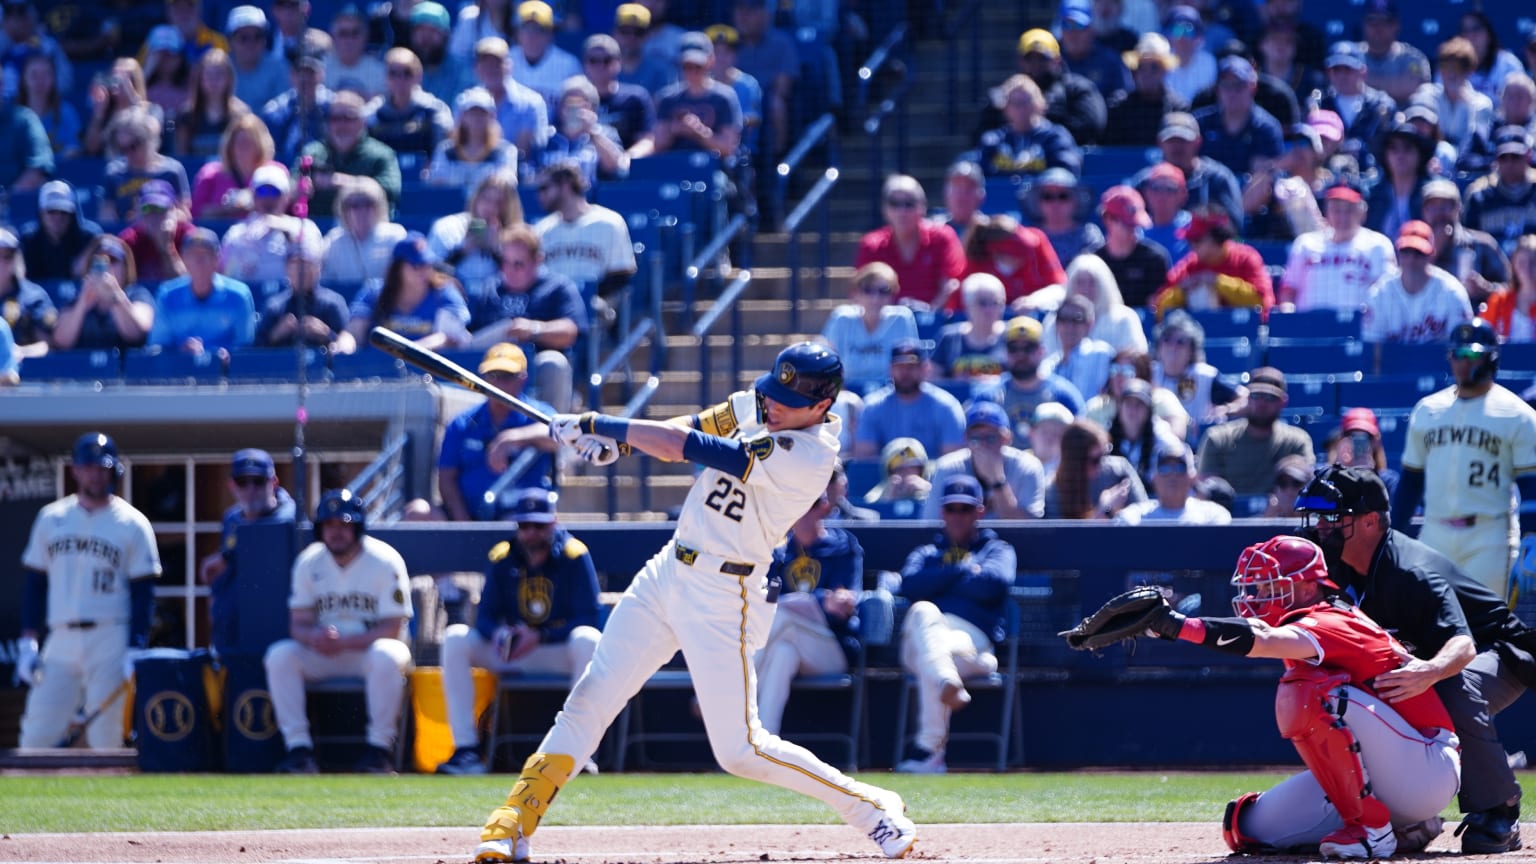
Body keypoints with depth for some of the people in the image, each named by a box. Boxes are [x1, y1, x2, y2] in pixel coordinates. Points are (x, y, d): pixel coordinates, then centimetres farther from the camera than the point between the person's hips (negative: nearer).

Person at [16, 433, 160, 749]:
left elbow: (143, 593, -1)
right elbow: (35, 583, 14)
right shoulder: (51, 518, 12)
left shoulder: (132, 524, 1)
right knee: (36, 736, -4)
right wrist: (28, 640, 6)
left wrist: (135, 651, -10)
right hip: (60, 640, 3)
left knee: (105, 740, -6)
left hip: (110, 641, -3)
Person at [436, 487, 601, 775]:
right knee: (456, 638, -19)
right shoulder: (501, 557, 0)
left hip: (560, 650, -3)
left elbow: (587, 618, -14)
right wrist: (498, 633, -25)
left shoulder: (574, 556, -10)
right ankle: (466, 750, -24)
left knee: (588, 640, -37)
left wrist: (540, 637, -27)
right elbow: (485, 615, 0)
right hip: (511, 654, 3)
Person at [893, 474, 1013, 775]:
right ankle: (947, 683, -64)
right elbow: (910, 584, 8)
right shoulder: (926, 553, 33)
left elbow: (993, 583, -1)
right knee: (923, 611, -36)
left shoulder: (998, 550, 26)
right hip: (920, 638, 2)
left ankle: (928, 748, -42)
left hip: (972, 641, -2)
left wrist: (940, 581, 8)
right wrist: (964, 572, 5)